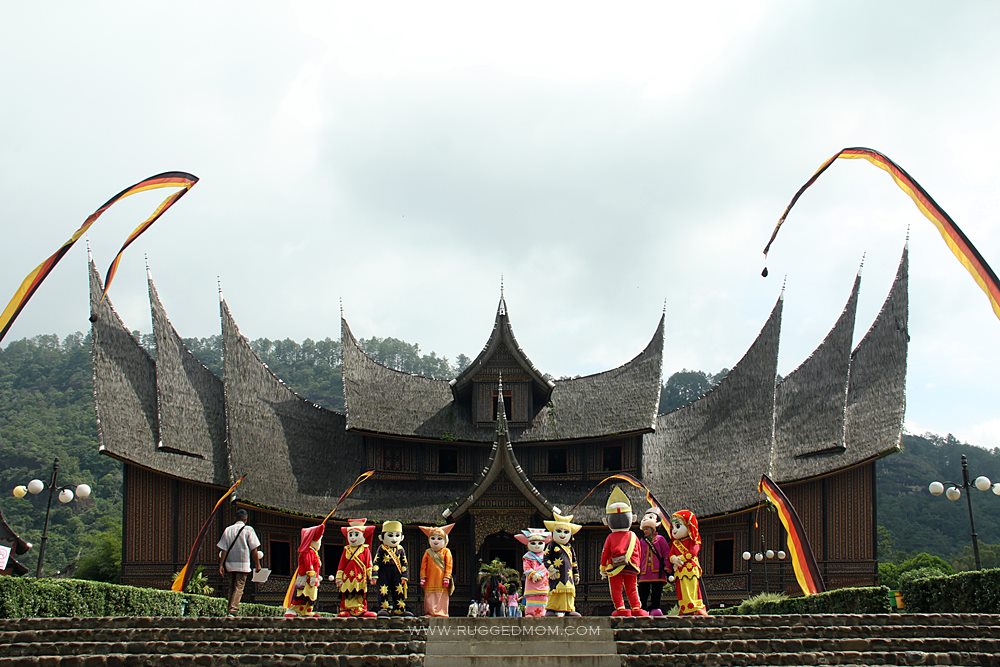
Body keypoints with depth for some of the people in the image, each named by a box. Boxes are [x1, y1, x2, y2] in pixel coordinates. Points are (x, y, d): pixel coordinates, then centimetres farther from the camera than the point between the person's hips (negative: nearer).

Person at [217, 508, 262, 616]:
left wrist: (221, 565, 3)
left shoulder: (228, 530, 6)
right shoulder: (248, 530, -4)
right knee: (239, 588, -4)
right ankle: (233, 611, -18)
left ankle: (230, 611, 16)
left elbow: (223, 549, 2)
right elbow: (254, 549, -5)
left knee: (232, 587, 16)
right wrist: (257, 564, 2)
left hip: (230, 564, 4)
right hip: (243, 564, -4)